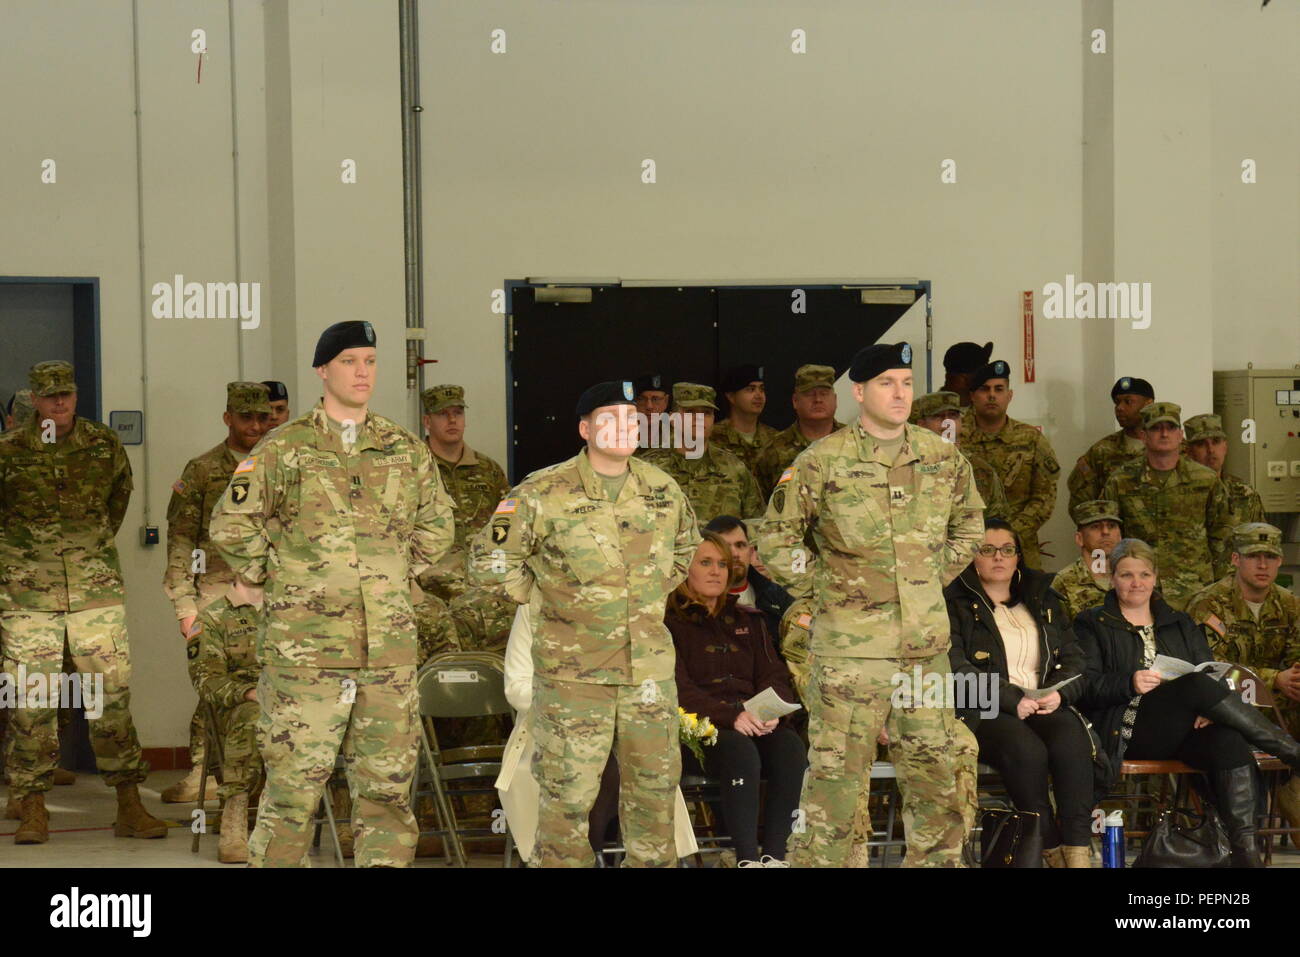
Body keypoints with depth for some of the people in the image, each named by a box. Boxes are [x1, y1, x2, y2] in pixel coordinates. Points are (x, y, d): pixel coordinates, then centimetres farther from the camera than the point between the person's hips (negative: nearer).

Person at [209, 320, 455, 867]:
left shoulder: (407, 450, 12)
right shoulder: (283, 449, 1)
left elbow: (436, 526, 23)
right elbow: (230, 525, 2)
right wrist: (268, 579, 5)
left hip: (390, 646, 4)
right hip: (305, 644, -4)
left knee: (387, 781, 5)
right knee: (294, 780, -3)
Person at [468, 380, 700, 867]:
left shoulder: (662, 490, 5)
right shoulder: (543, 495, -10)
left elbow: (686, 547, 26)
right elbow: (489, 561, -2)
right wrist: (545, 595, 0)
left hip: (650, 667, 4)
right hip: (573, 671, -4)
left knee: (655, 786, 13)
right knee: (568, 794, -1)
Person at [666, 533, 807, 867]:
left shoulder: (748, 620, 22)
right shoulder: (671, 622, 4)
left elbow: (774, 674, 13)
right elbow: (679, 689, -8)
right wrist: (731, 716, -22)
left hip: (752, 723, 5)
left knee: (789, 744, -28)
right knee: (741, 750, -36)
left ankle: (775, 856, -31)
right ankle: (748, 860, -36)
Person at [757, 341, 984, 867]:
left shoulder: (942, 458, 7)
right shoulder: (822, 462, -6)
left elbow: (968, 524, 23)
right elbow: (775, 540, 0)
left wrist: (936, 576, 13)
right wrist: (821, 588, -4)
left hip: (926, 645, 5)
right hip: (849, 643, -4)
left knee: (937, 773, 10)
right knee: (836, 770, -3)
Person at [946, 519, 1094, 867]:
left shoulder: (1042, 600, 22)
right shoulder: (955, 602, 7)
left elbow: (1074, 659, 16)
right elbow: (956, 668, -6)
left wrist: (1059, 693, -6)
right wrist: (1013, 700, -16)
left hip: (1047, 706, 4)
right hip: (984, 712, -4)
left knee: (1072, 738, -31)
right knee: (1026, 748, -36)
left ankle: (1078, 850, -35)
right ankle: (1051, 851, -25)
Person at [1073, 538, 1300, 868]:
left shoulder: (1181, 624, 25)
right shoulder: (1092, 625, 13)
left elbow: (1212, 675, 14)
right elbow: (1087, 687, -1)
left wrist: (1209, 710, -8)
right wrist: (1129, 684, -20)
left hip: (1183, 729, 4)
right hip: (1127, 733, -4)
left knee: (1230, 742, -33)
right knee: (1196, 685, -32)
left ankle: (1245, 852, -38)